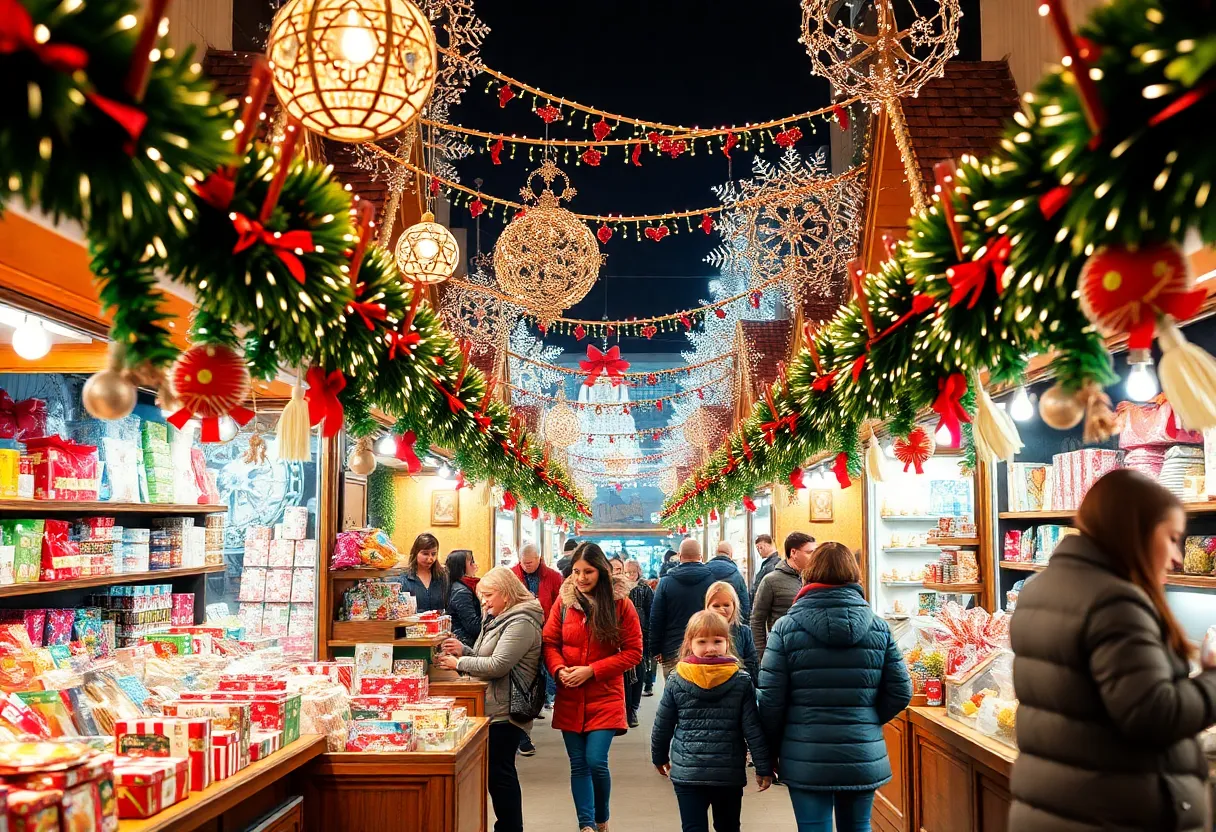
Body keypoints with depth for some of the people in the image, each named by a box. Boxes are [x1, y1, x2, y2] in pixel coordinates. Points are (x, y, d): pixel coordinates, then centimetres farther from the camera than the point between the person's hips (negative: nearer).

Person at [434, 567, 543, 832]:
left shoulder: (520, 623, -15)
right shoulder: (498, 620, 18)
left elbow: (497, 665, -22)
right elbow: (487, 659, 22)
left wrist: (459, 663, -14)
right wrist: (464, 650, 4)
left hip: (505, 711, -10)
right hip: (492, 708, 10)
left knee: (499, 772, -4)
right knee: (499, 771, 14)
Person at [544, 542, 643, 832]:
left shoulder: (620, 603, -6)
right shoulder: (563, 601, 1)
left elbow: (633, 651, -6)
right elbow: (549, 643, 7)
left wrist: (591, 671, -14)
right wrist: (559, 669, -15)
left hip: (605, 696, -3)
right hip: (570, 697, 3)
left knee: (596, 762, -7)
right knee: (578, 764, 5)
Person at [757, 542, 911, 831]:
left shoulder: (786, 627, -6)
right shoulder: (878, 626, 0)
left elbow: (771, 699, -7)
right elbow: (900, 693, 1)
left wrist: (771, 750, 7)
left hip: (806, 758, -2)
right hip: (864, 754, 2)